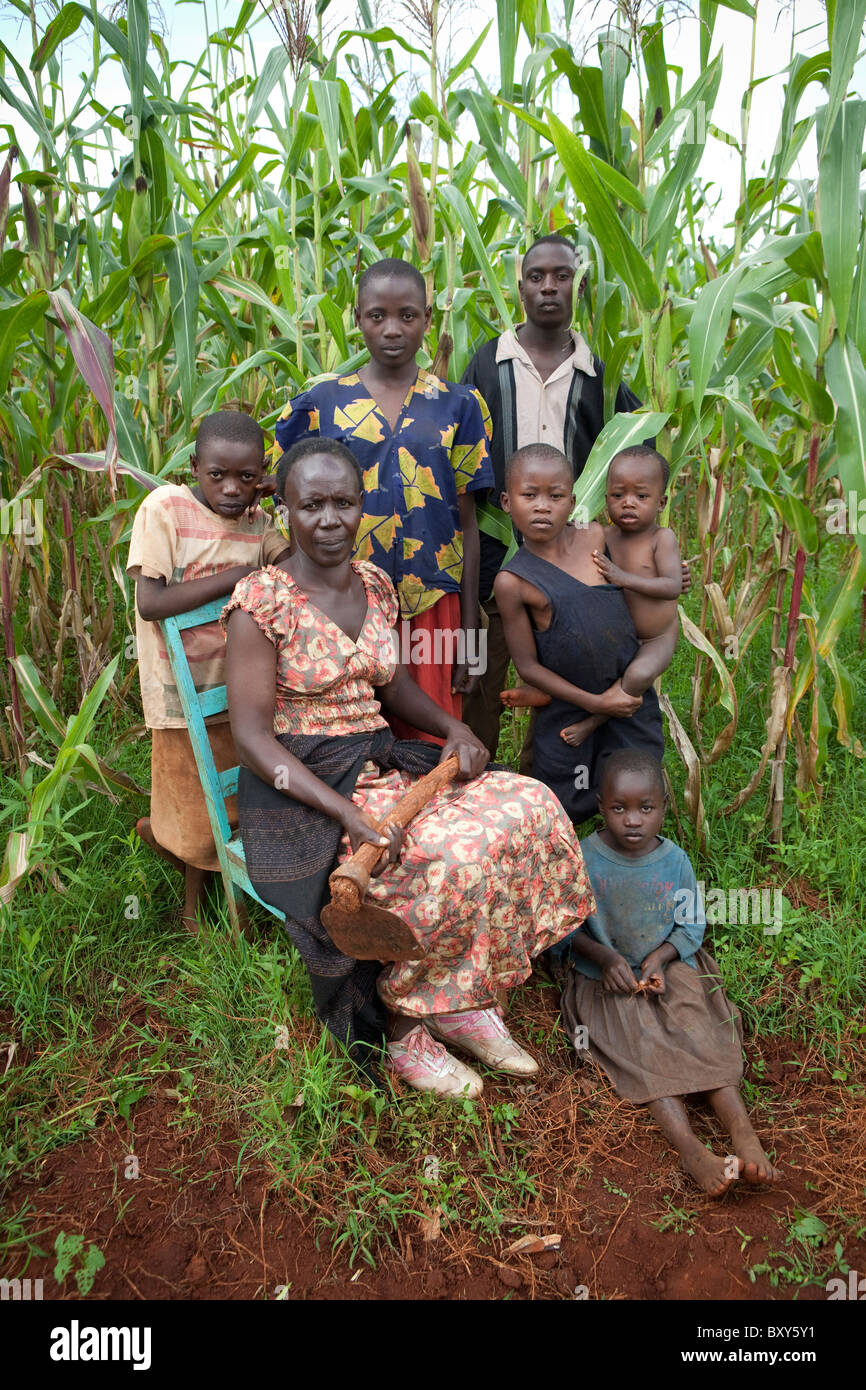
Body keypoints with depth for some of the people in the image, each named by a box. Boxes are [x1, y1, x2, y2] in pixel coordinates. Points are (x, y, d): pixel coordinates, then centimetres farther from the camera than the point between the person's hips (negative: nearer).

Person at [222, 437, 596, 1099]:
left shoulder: (375, 585, 9)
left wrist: (456, 729, -1)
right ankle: (401, 1032, -4)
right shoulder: (262, 602, -12)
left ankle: (466, 1001, 0)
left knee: (530, 807, -12)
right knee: (452, 854, -29)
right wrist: (348, 813, -26)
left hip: (382, 762, 7)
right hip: (302, 789, -7)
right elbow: (253, 735, -15)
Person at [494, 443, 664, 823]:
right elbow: (527, 665, -11)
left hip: (632, 697, 3)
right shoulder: (513, 581, -15)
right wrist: (594, 702, -14)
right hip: (567, 711, -3)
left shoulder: (596, 537, -4)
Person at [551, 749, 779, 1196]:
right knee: (640, 1051, -21)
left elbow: (692, 923, 4)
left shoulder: (675, 860, -4)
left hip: (669, 968, 3)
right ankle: (689, 1148, -33)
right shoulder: (584, 859, -11)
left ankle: (743, 1133, -26)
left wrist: (661, 957, -14)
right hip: (607, 978, -2)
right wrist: (604, 956, -20)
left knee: (703, 1037, -18)